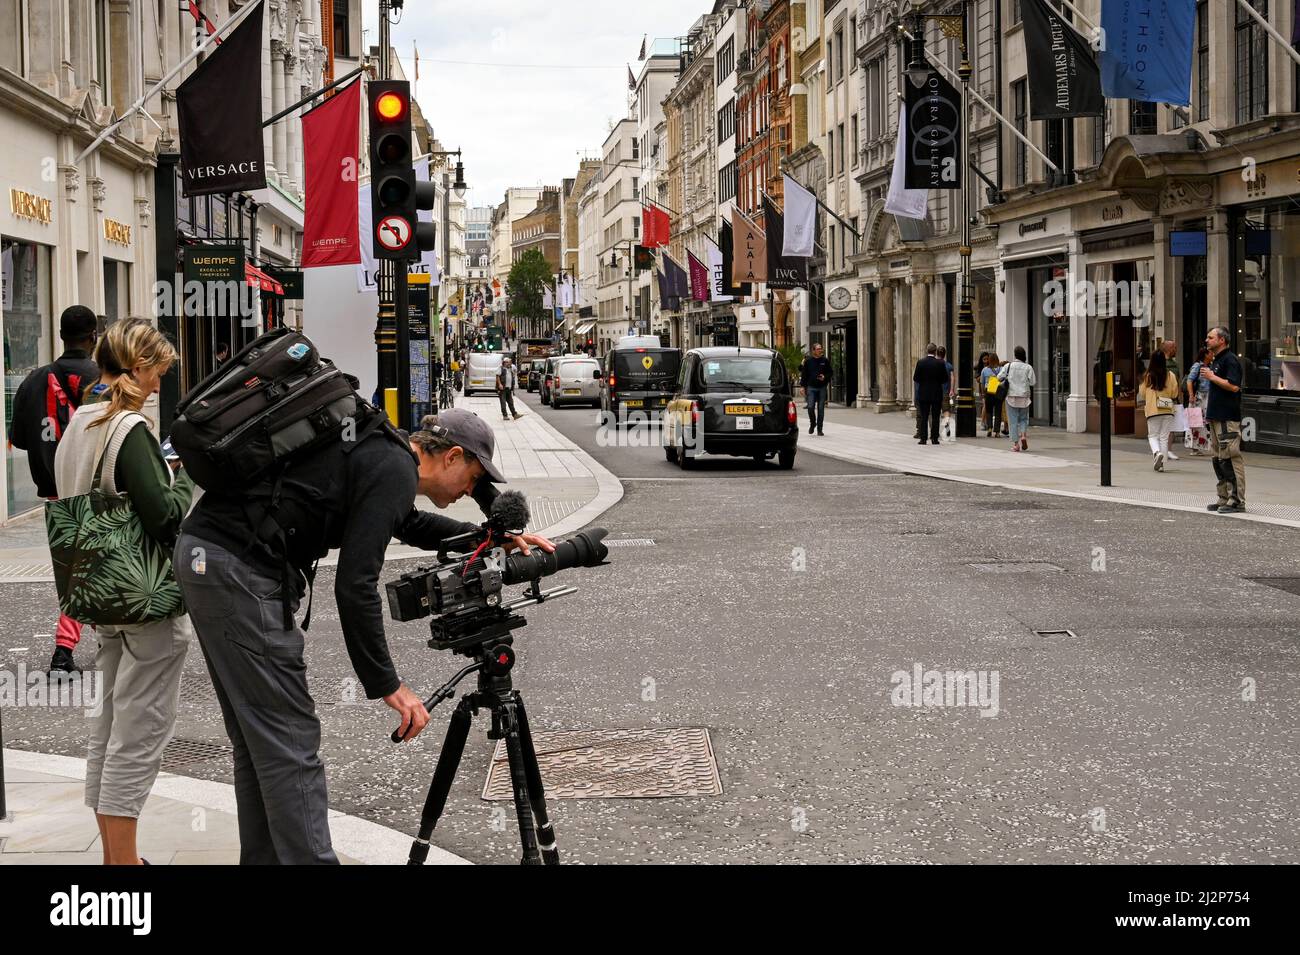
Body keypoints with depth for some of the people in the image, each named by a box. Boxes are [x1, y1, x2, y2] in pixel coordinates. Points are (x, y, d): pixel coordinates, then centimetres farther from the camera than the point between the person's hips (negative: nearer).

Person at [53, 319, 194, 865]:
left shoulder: (79, 427, 8)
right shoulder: (130, 431, -19)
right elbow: (161, 515, -25)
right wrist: (187, 484, -7)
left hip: (103, 595, 9)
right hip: (147, 596, -9)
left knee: (109, 727, 16)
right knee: (138, 734, -2)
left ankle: (112, 854, 24)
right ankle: (124, 860, 2)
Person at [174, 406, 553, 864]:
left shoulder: (378, 453, 19)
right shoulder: (395, 471, -10)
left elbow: (409, 523, 41)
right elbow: (354, 585, -18)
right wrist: (387, 685, -13)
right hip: (239, 569, -10)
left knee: (259, 745, 16)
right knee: (291, 745, -7)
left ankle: (264, 859, 21)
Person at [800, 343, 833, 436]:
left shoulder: (825, 360, 6)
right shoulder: (808, 360, 4)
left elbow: (831, 373, 11)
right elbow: (804, 374, 7)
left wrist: (825, 377, -9)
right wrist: (803, 386, 1)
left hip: (822, 387, 1)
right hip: (811, 387, -1)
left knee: (821, 409, 1)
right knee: (810, 407, -9)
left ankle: (819, 429, 9)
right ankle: (812, 424, 16)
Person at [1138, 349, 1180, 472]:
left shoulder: (1147, 376, -6)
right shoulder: (1171, 375, -5)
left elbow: (1142, 394, 3)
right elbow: (1175, 394, 2)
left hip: (1152, 410, -1)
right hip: (1168, 411, 1)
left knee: (1153, 435, 11)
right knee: (1164, 437, 9)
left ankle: (1157, 452, -18)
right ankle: (1161, 464, 7)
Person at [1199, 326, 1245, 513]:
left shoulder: (1230, 360, -11)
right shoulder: (1215, 361, 20)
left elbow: (1233, 386, -23)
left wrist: (1212, 377, -16)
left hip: (1228, 419, -10)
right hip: (1216, 418, 10)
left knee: (1230, 459, -10)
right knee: (1218, 459, 12)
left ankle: (1237, 501, -10)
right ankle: (1224, 499, 17)